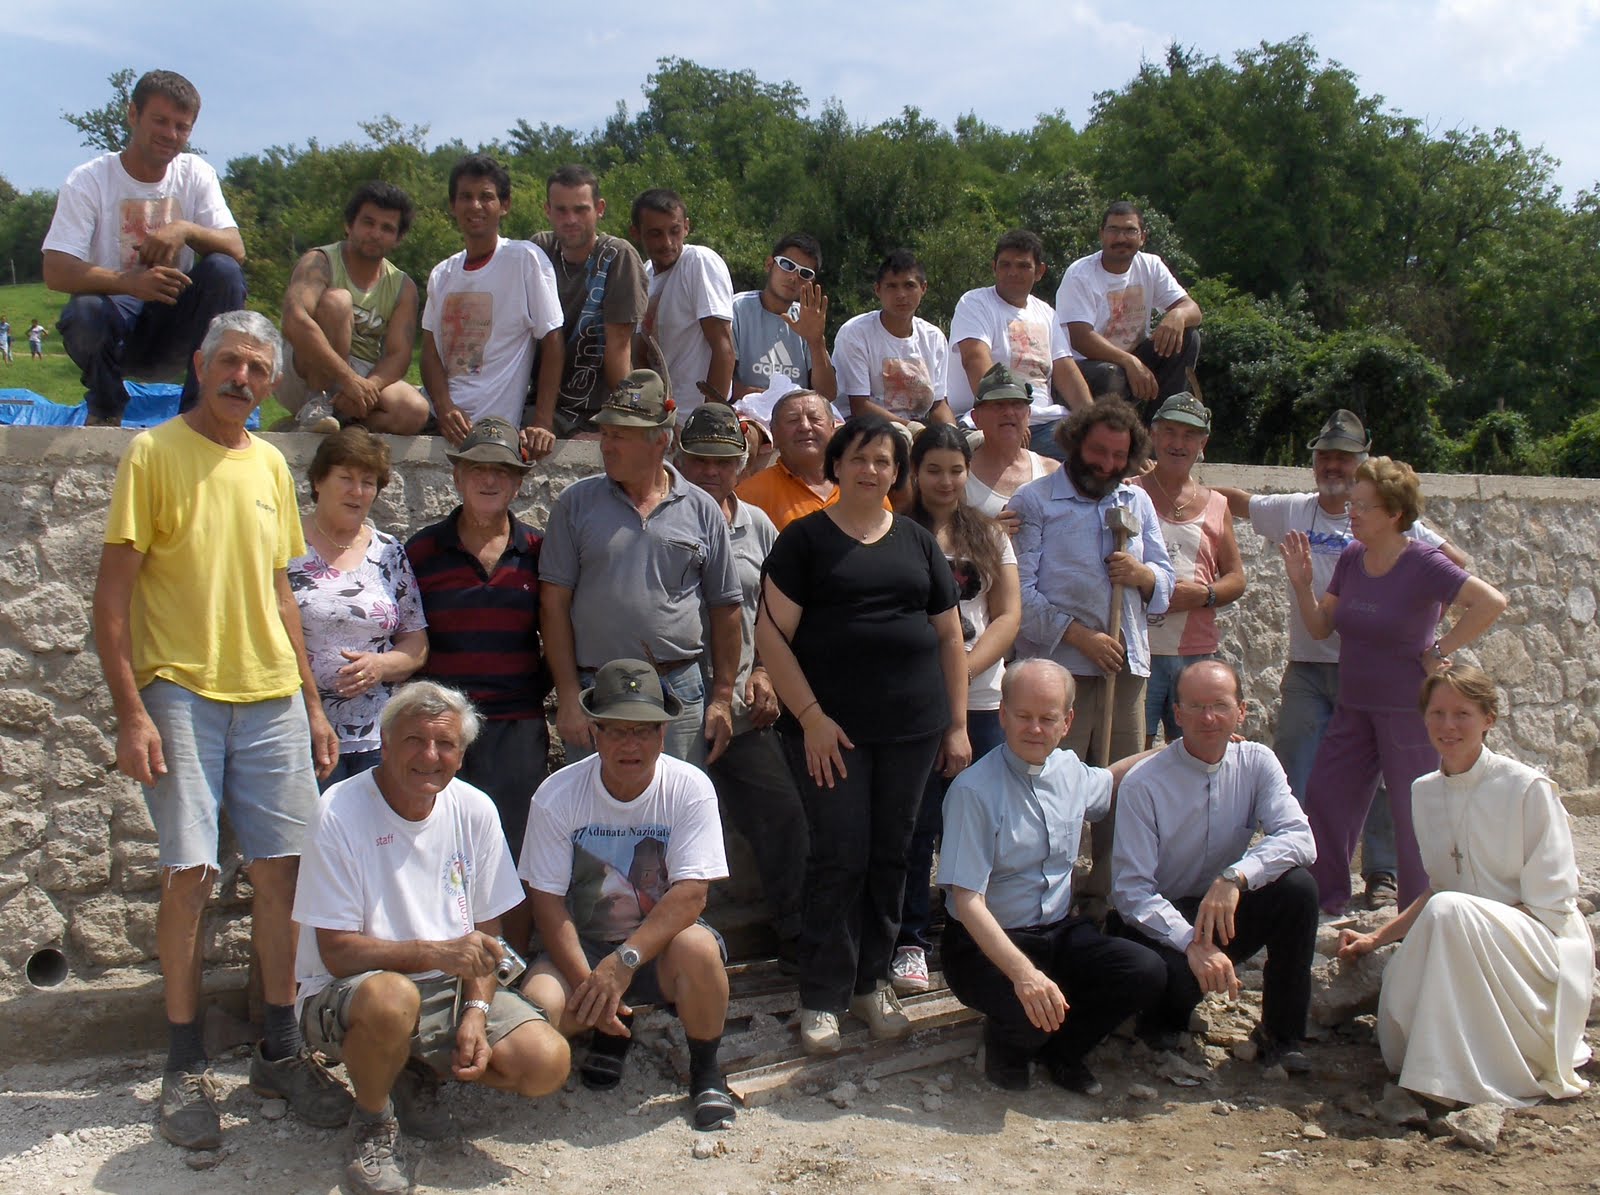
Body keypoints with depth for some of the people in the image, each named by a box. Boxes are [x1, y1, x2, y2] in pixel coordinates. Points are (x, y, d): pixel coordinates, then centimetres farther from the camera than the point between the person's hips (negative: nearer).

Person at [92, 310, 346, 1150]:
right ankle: (185, 1066, 10)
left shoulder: (269, 465, 12)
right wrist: (130, 711, -14)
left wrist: (310, 702, 14)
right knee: (189, 873, -5)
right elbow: (112, 593, -7)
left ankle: (280, 1050, 17)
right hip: (180, 693, -4)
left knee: (279, 869, 5)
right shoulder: (153, 454, -4)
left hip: (272, 696, 5)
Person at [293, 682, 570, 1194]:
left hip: (450, 989, 4)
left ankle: (419, 1077, 11)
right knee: (392, 998, -39)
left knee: (547, 1064, -17)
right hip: (347, 995, -4)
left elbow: (485, 932, 5)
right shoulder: (341, 812, -15)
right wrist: (435, 952, -32)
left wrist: (477, 1010, -12)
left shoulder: (474, 810, -1)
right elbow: (338, 953, -19)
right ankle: (373, 1124, -7)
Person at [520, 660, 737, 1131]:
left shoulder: (689, 788, -13)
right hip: (582, 946, 1)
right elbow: (547, 899, -10)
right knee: (539, 1005, -29)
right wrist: (585, 982, -23)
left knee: (697, 947, -35)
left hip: (663, 940, -1)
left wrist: (623, 961, -31)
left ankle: (706, 1070, -6)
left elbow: (691, 894, -19)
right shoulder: (557, 795, -11)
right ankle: (613, 1031, 8)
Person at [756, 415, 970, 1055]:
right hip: (832, 727, -4)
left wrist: (957, 725, 8)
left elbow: (950, 637, 14)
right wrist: (811, 716, -12)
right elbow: (771, 633, -5)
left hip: (913, 727, 4)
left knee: (891, 855, 9)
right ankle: (822, 997, 9)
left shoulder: (918, 542, 13)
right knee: (840, 858, -3)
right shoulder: (805, 538, 1)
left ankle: (871, 981, 23)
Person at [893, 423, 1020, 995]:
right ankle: (910, 943, 10)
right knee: (917, 825, 0)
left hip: (981, 699, 3)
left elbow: (1008, 615, 5)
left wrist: (961, 673, -10)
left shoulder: (990, 535, 12)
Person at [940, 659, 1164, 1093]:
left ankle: (1061, 1050, 9)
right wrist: (1023, 973, -34)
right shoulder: (974, 792, -19)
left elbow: (1109, 781, 30)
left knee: (1146, 973, -18)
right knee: (1033, 1009, -34)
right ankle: (1006, 1044, 5)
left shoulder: (1070, 770, 2)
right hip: (987, 943, -6)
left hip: (1059, 933, 6)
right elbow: (968, 901, -23)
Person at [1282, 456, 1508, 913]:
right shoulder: (1351, 558, 3)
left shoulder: (1422, 564, -16)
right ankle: (1326, 905, 21)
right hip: (1353, 708, 7)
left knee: (1413, 817, 3)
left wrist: (1440, 651, -18)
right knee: (1324, 800, 7)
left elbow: (1492, 602, -25)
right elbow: (1320, 627, 8)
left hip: (1409, 710, -7)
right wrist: (1302, 583, -7)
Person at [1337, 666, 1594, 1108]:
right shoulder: (1425, 792, 6)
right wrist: (1378, 937, 4)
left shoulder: (1528, 788, -12)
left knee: (1450, 911, -36)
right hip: (1459, 947, 6)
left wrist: (1455, 920, -21)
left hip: (1542, 948, -6)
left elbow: (1550, 908, -12)